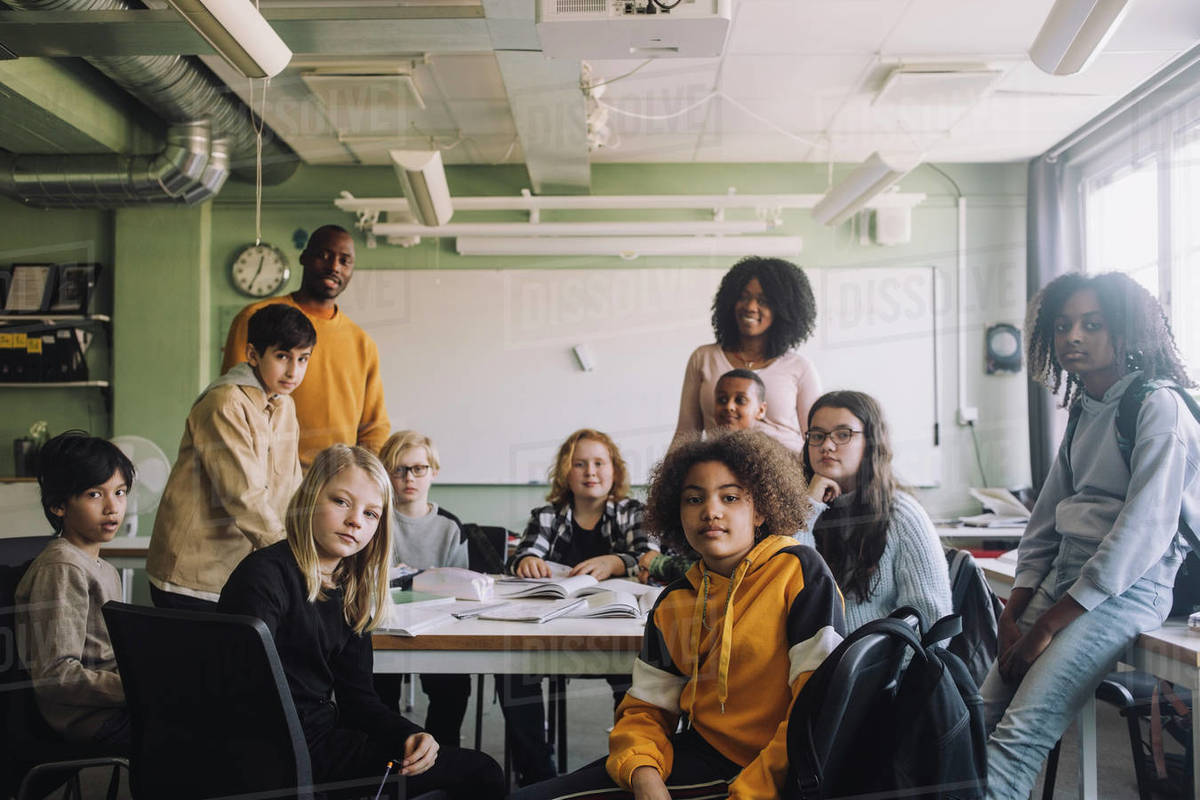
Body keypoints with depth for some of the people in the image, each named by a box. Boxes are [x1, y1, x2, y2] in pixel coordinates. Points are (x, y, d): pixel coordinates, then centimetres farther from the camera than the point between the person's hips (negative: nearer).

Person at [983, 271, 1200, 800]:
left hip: (1129, 586, -7)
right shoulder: (1084, 413, 18)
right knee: (982, 719, -9)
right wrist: (1012, 617, 2)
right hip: (1065, 574, 7)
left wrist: (1047, 625, -16)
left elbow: (1144, 531, -16)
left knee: (1019, 736, -21)